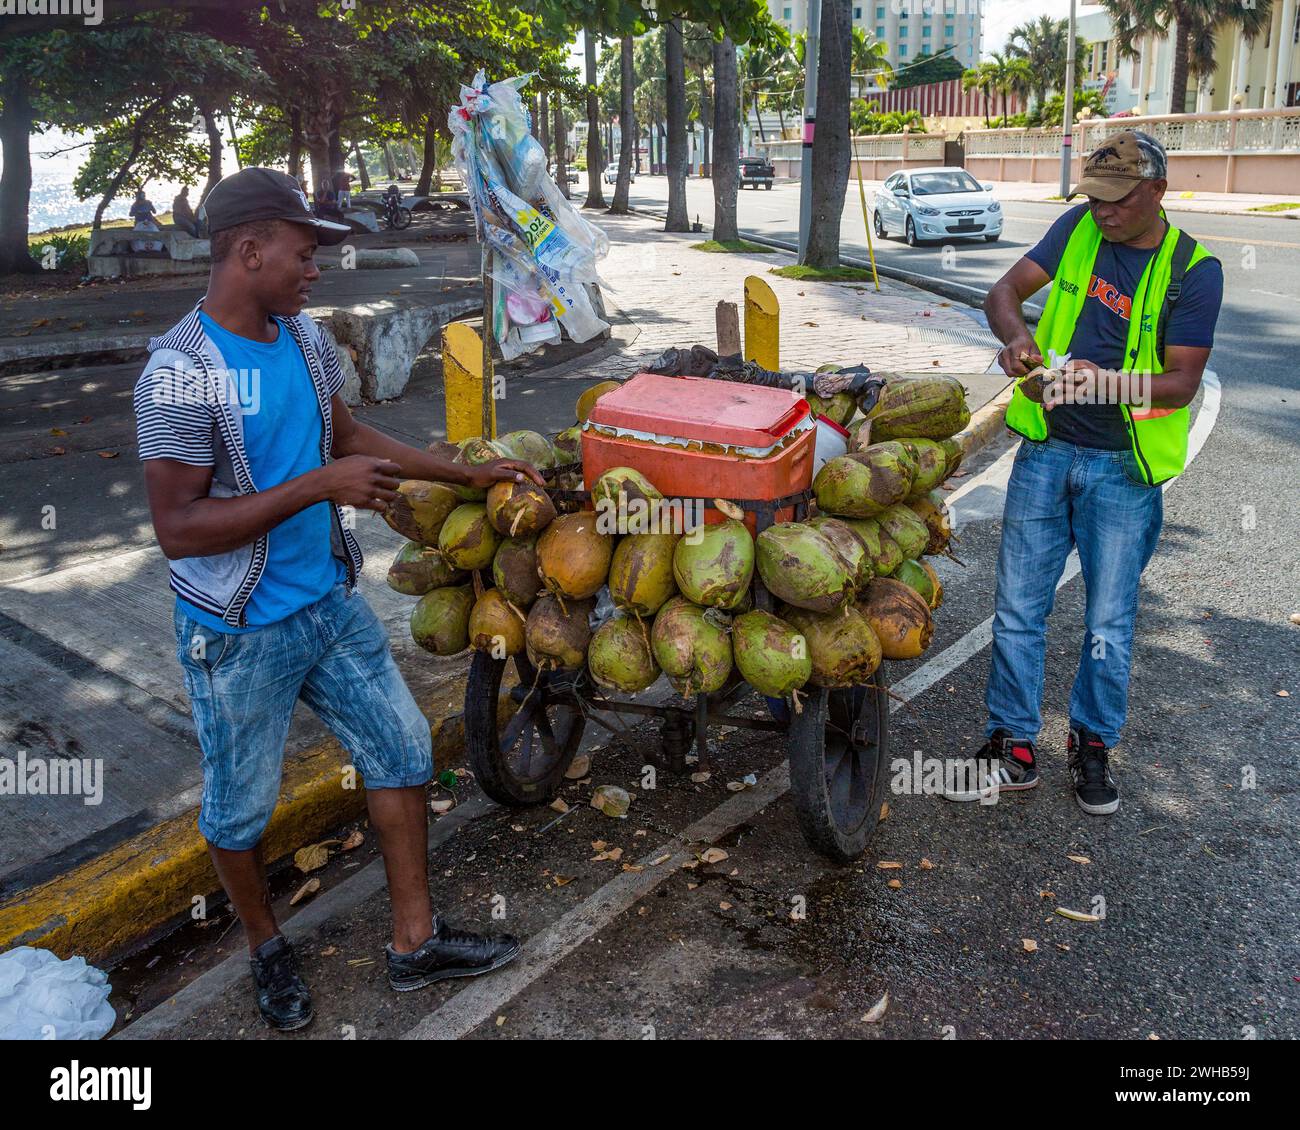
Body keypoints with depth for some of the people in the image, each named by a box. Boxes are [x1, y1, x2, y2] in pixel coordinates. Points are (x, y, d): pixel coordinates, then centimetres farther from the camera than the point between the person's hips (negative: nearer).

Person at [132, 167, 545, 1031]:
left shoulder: (304, 339, 1)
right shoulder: (182, 373, -22)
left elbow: (345, 435, 17)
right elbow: (178, 529, -25)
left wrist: (469, 474, 16)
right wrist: (316, 486, -28)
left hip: (330, 603, 8)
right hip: (241, 635, -7)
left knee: (403, 752, 13)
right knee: (242, 806, 11)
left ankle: (416, 944, 29)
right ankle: (268, 949, 39)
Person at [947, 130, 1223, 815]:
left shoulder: (1193, 270, -6)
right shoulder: (1079, 228, 4)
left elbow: (1183, 380, -10)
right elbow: (1004, 292, 2)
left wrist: (1110, 382, -28)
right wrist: (1016, 336, -21)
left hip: (1124, 468, -2)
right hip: (1047, 451, 3)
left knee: (1108, 624, 6)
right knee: (1017, 609, 4)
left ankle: (1093, 745, 26)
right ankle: (1013, 748, 17)